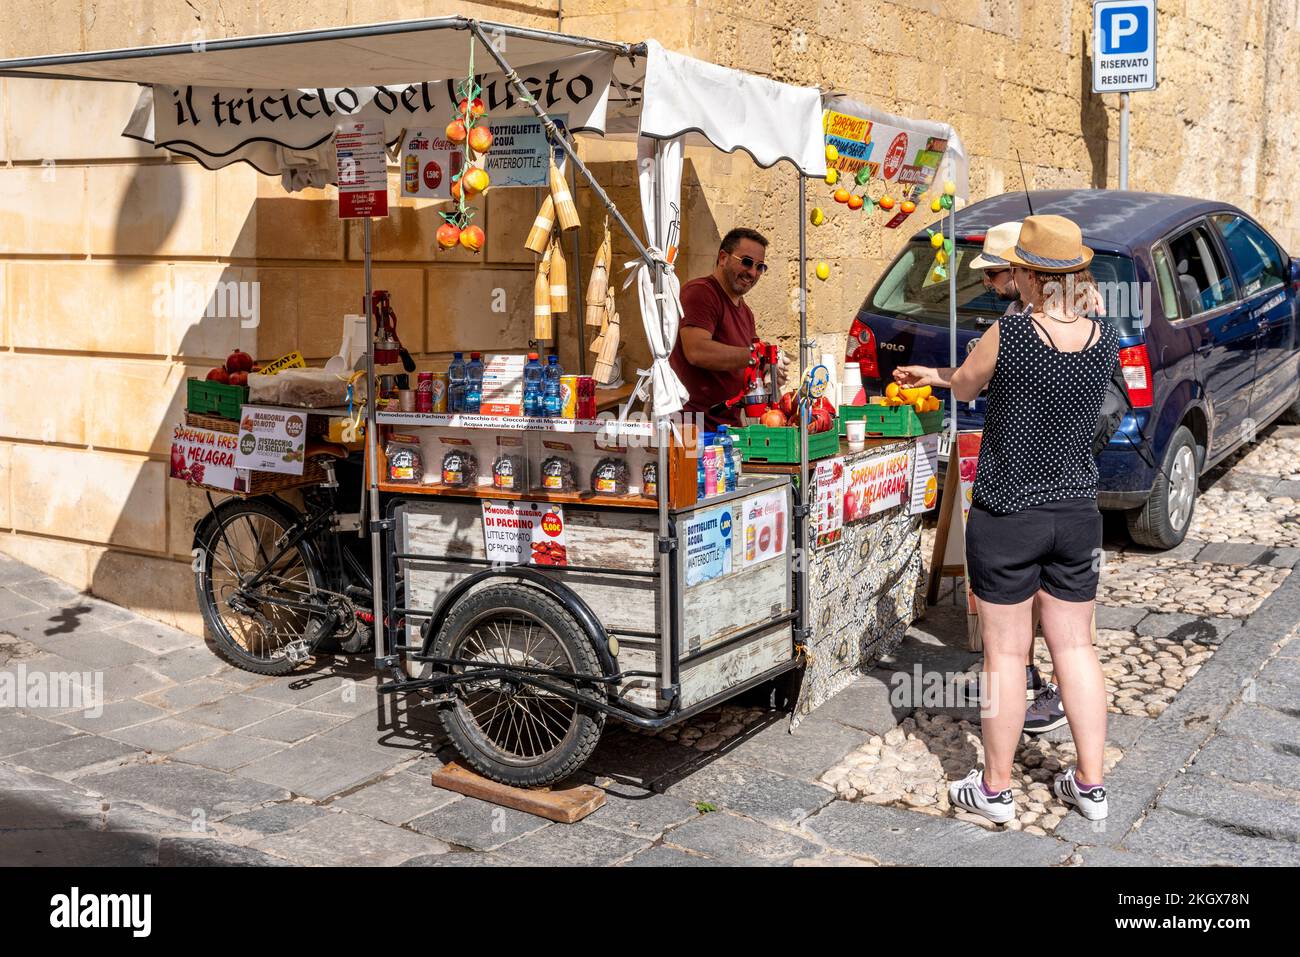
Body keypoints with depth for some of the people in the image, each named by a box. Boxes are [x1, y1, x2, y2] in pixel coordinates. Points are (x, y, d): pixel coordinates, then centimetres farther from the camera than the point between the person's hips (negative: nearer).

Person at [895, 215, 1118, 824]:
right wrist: (937, 375, 21)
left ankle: (995, 790, 19)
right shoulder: (1106, 341, -4)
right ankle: (1090, 785, 23)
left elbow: (964, 387, -1)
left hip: (1005, 518, -4)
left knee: (1005, 654, 6)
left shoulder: (1008, 334, -19)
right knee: (1075, 648, 15)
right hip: (1078, 516, 4)